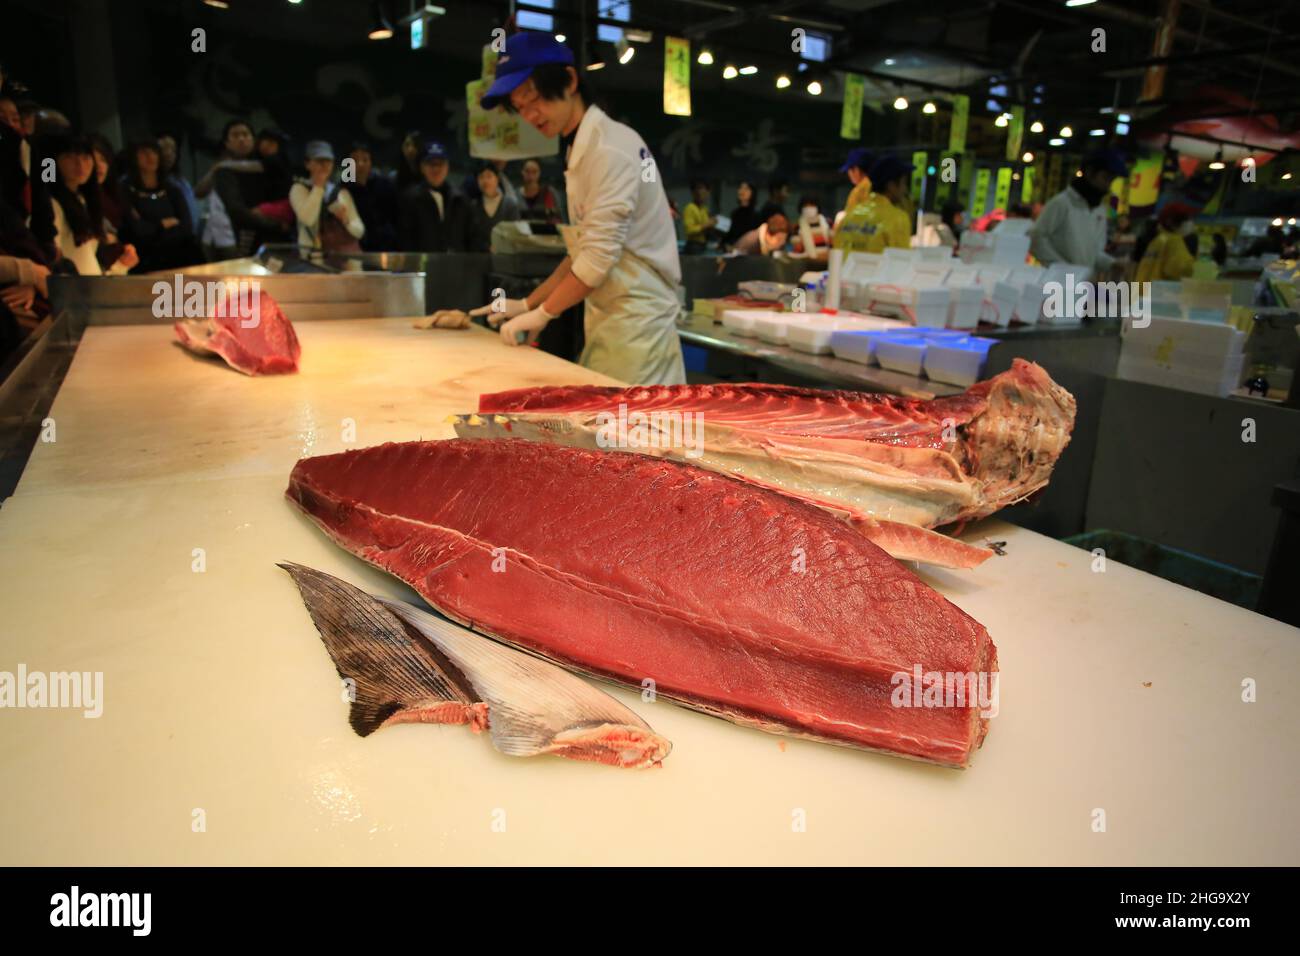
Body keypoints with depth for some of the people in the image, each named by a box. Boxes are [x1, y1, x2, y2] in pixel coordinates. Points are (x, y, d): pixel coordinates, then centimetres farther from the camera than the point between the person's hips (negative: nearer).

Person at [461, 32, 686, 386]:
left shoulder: (610, 147, -15)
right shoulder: (582, 149, 14)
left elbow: (599, 255, -19)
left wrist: (542, 313, -7)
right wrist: (529, 303, 14)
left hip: (635, 324, -9)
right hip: (611, 319, 9)